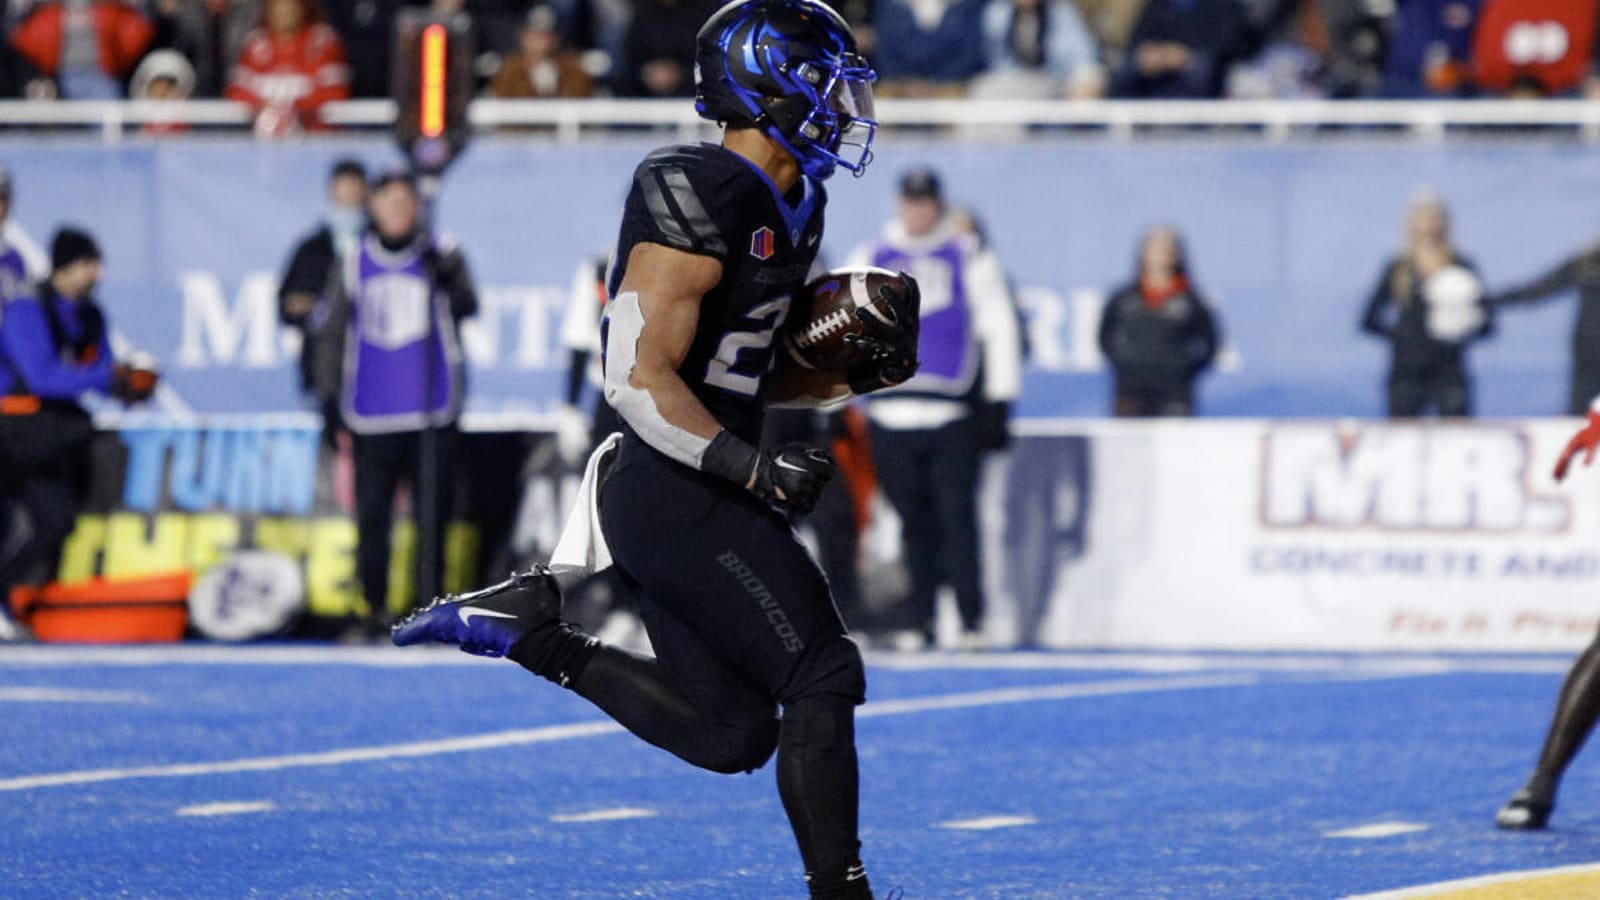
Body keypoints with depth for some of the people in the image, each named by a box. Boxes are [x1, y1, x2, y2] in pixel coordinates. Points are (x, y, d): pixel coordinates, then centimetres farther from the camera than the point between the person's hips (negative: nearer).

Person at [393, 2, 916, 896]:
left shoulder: (791, 206, 13)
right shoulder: (699, 199, -18)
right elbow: (641, 378, -21)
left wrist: (853, 374, 6)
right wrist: (755, 470, -27)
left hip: (694, 499, 10)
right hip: (680, 500, -10)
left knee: (730, 735, 9)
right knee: (822, 676, -7)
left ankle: (528, 624, 13)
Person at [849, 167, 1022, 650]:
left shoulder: (970, 257, 7)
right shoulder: (869, 260, 14)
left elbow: (999, 329, 6)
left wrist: (997, 403, 0)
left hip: (954, 415, -2)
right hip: (891, 413, 2)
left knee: (956, 516, -8)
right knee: (914, 521, 3)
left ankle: (972, 619, -4)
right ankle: (919, 622, 7)